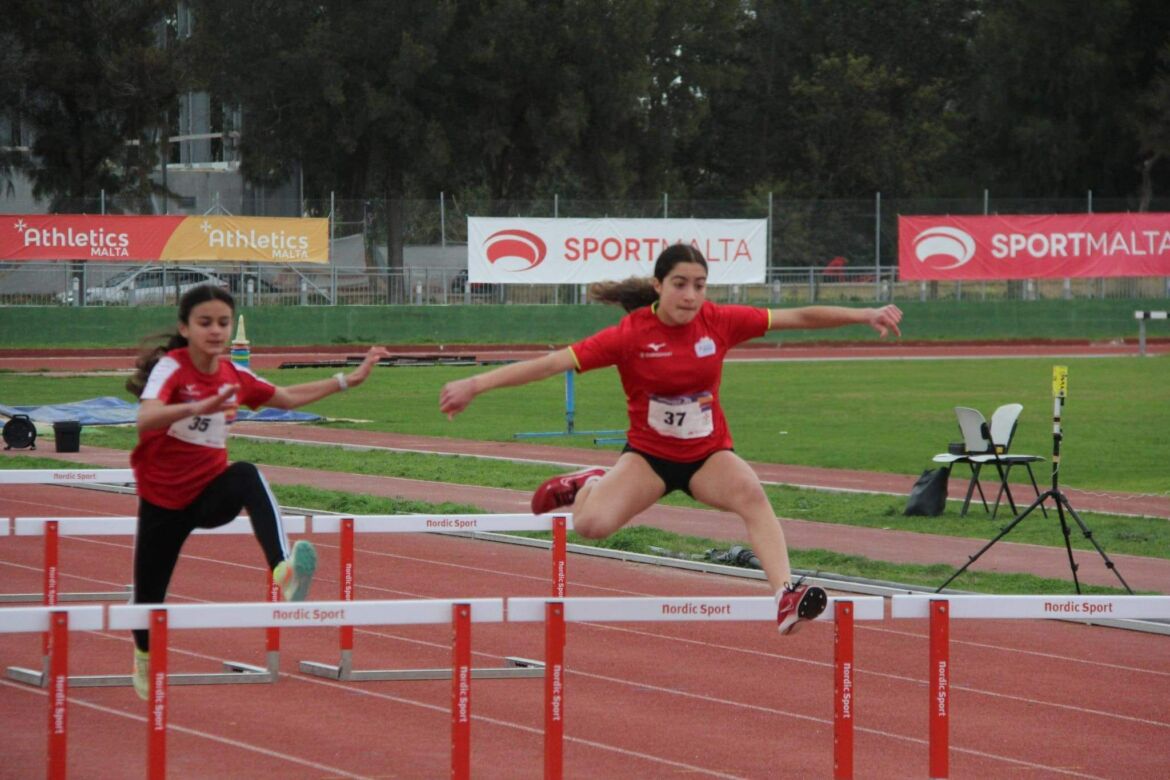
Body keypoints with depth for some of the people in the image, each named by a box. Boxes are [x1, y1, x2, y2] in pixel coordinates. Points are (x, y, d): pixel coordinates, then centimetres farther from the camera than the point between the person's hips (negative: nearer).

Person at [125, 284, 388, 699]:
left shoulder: (234, 376, -1)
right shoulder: (170, 368, -17)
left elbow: (287, 397, 19)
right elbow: (145, 418, -38)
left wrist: (348, 380, 15)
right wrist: (198, 407, -55)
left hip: (212, 495, 2)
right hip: (163, 500, -2)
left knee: (247, 476, -32)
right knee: (149, 593, 7)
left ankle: (284, 571, -55)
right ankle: (145, 659, 44)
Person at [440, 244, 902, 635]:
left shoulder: (718, 322, -9)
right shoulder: (632, 334, -16)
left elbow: (796, 317, -3)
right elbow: (553, 363, -19)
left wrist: (863, 316, -7)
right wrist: (475, 386, -24)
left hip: (708, 454, 1)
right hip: (649, 454, -1)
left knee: (751, 494, -31)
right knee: (591, 525, -21)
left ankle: (785, 596, -41)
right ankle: (588, 486, 18)